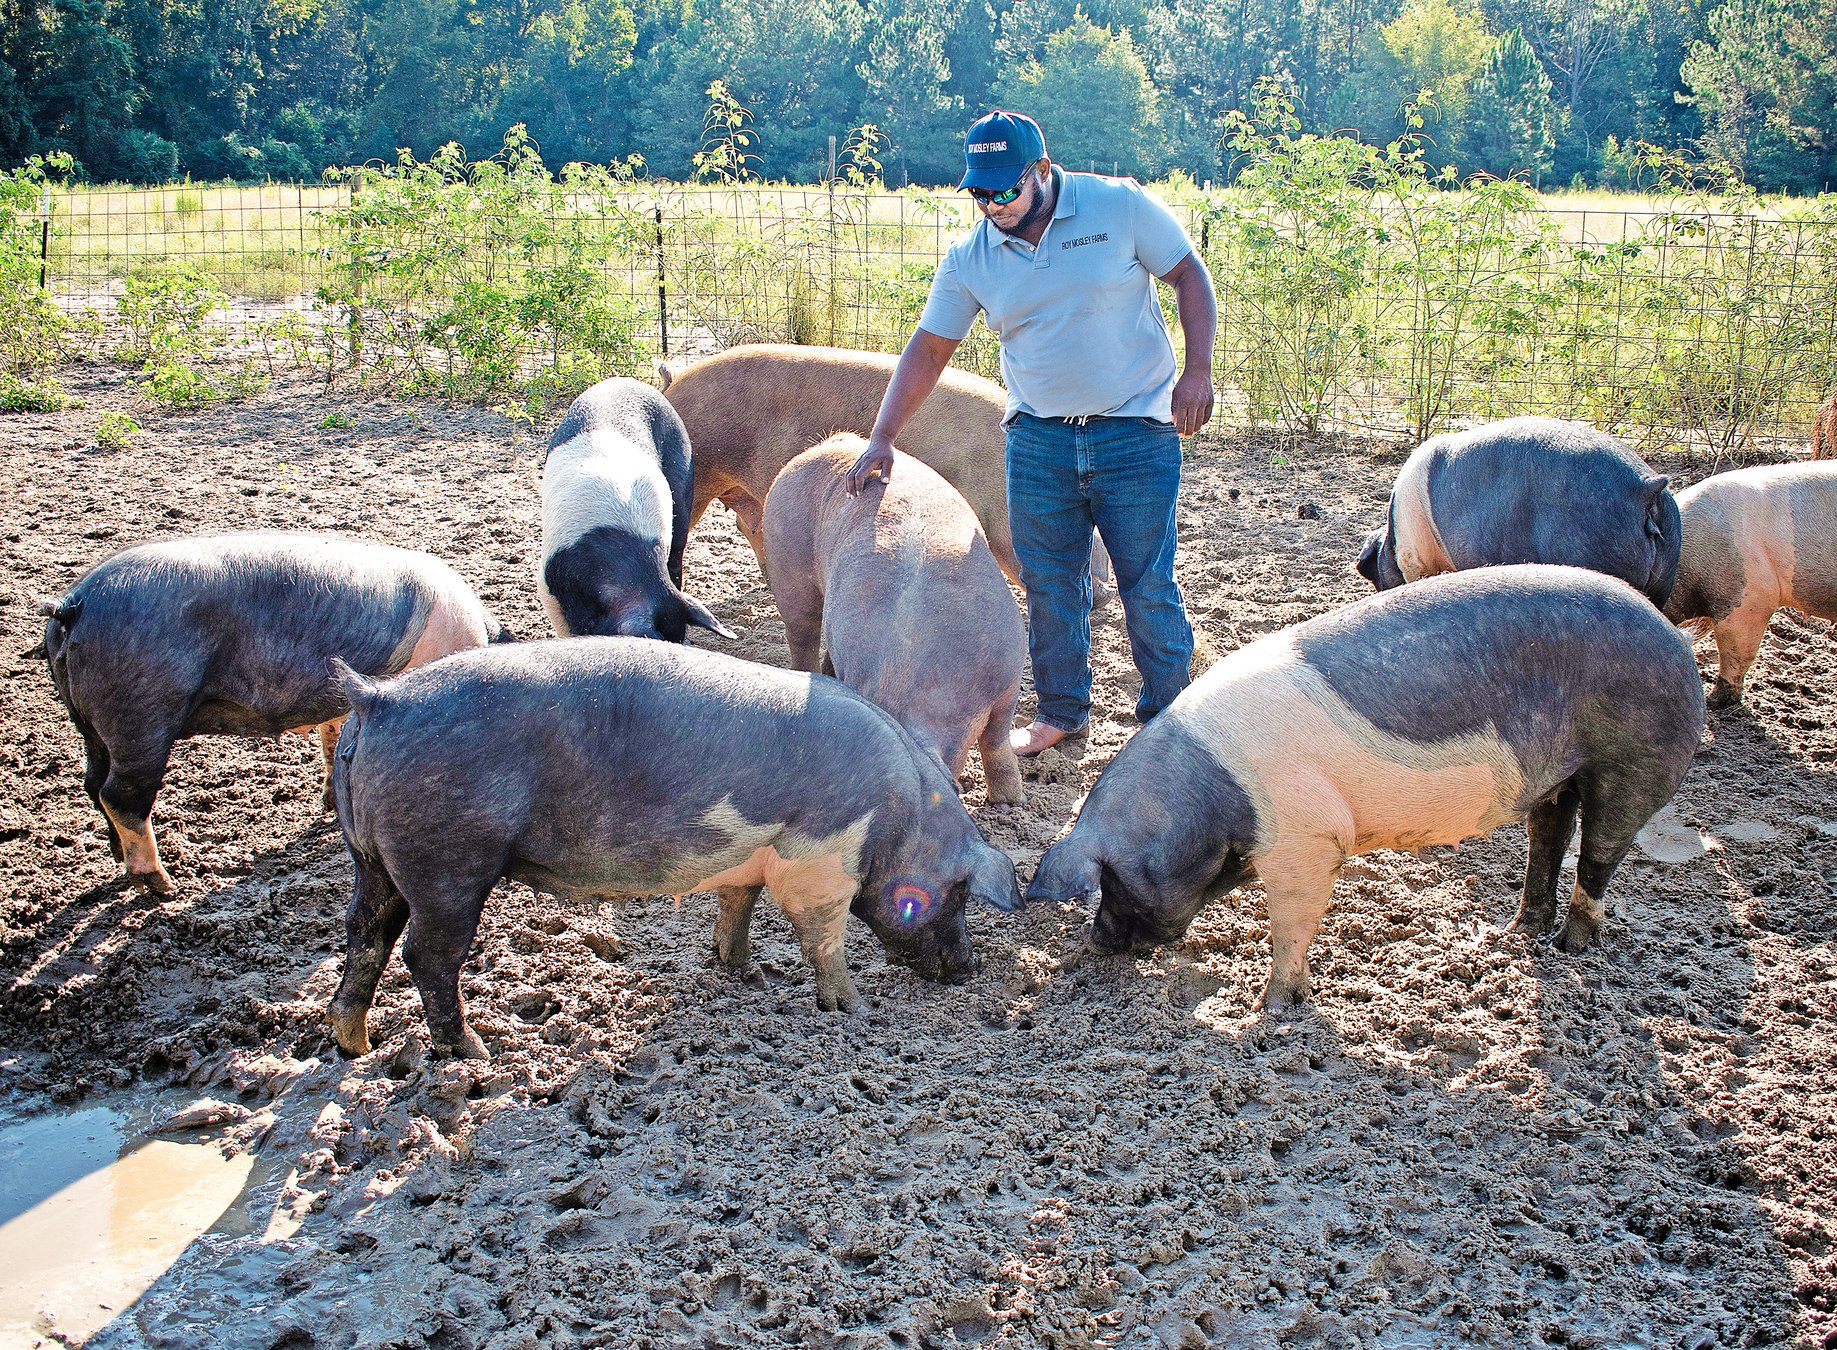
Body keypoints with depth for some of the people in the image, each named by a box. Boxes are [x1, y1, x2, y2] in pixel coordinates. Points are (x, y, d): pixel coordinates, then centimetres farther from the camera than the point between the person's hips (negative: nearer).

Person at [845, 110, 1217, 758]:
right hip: (1038, 439, 3)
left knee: (1148, 587, 1)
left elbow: (1190, 274, -1)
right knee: (1049, 583, 9)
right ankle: (1060, 710, 26)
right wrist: (881, 438, -5)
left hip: (1136, 432, -3)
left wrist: (1197, 371, -11)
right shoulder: (969, 259, 0)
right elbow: (927, 349, 2)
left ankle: (1168, 715, 18)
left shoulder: (1120, 205, -8)